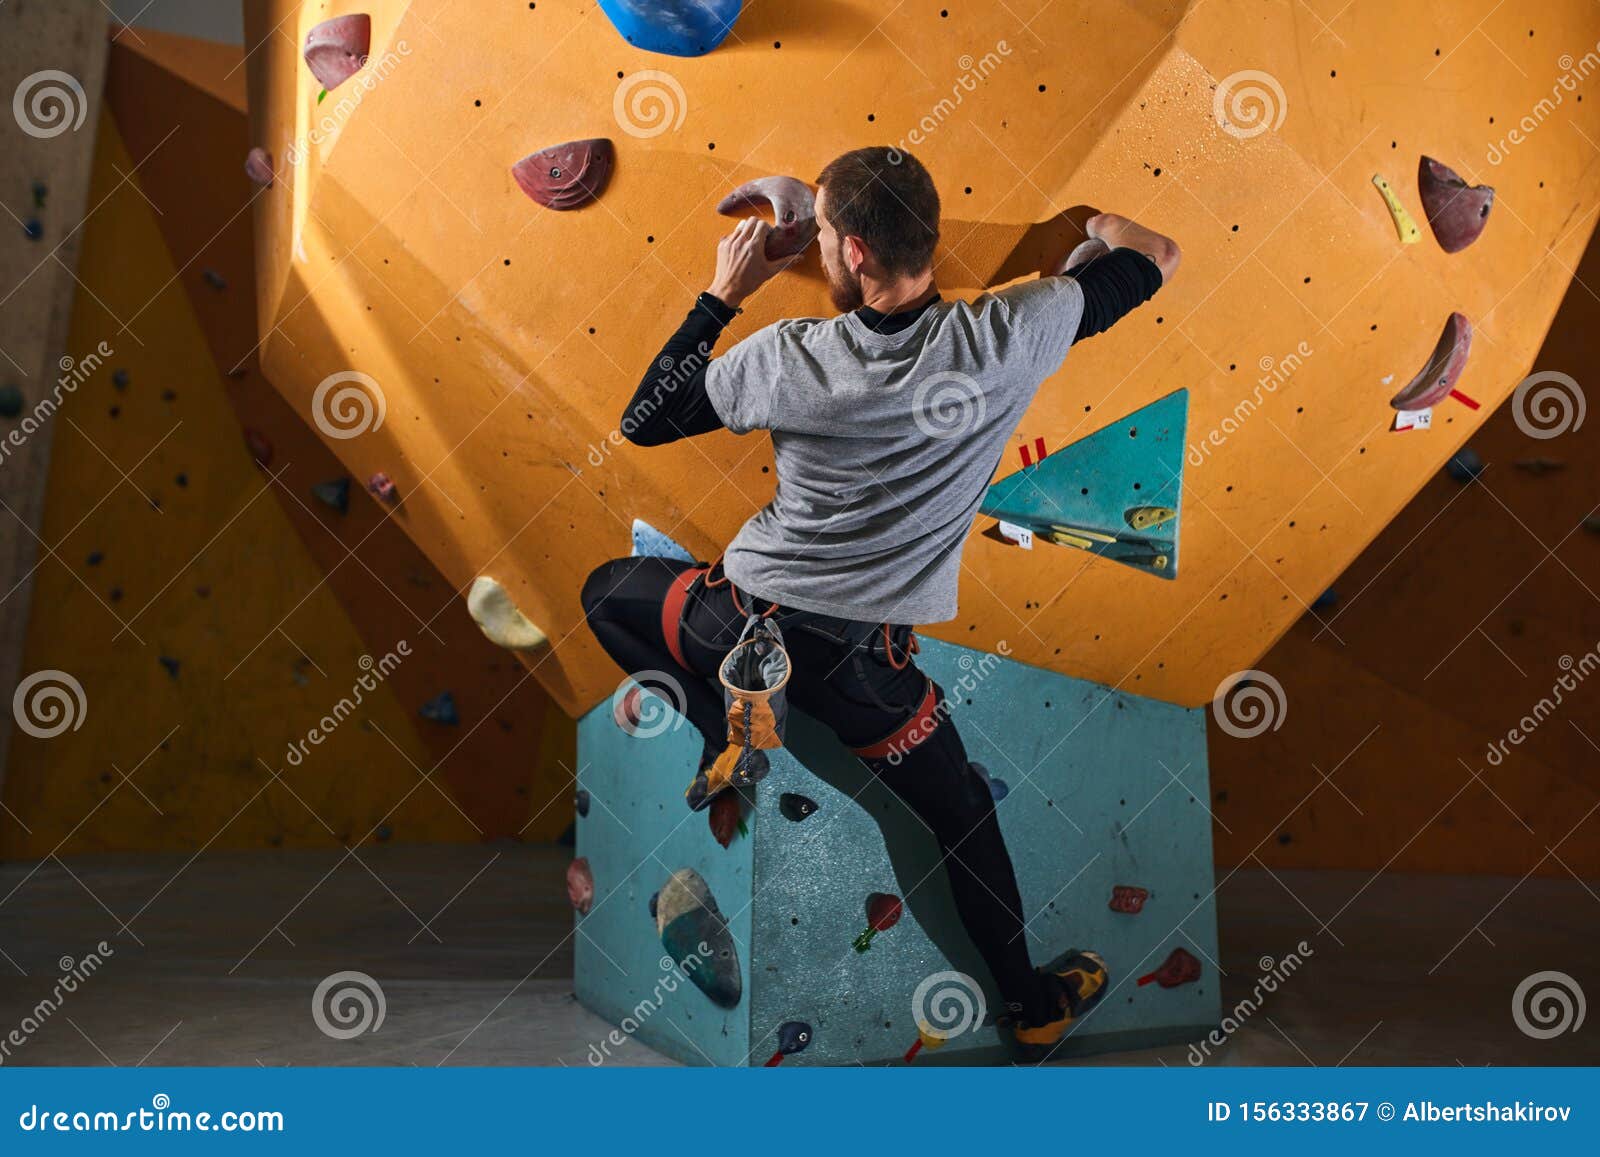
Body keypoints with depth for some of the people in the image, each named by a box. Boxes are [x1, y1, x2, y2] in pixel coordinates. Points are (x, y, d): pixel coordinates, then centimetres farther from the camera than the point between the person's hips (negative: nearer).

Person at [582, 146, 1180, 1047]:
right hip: (863, 659, 1)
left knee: (607, 592, 28)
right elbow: (1156, 254, 0)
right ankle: (1034, 1000, 38)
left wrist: (723, 296, 5)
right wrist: (1085, 214, 21)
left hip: (748, 616, -1)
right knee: (962, 811, 24)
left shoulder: (788, 357, -14)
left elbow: (643, 421, 1)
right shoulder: (1005, 339, -15)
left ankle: (725, 728, 9)